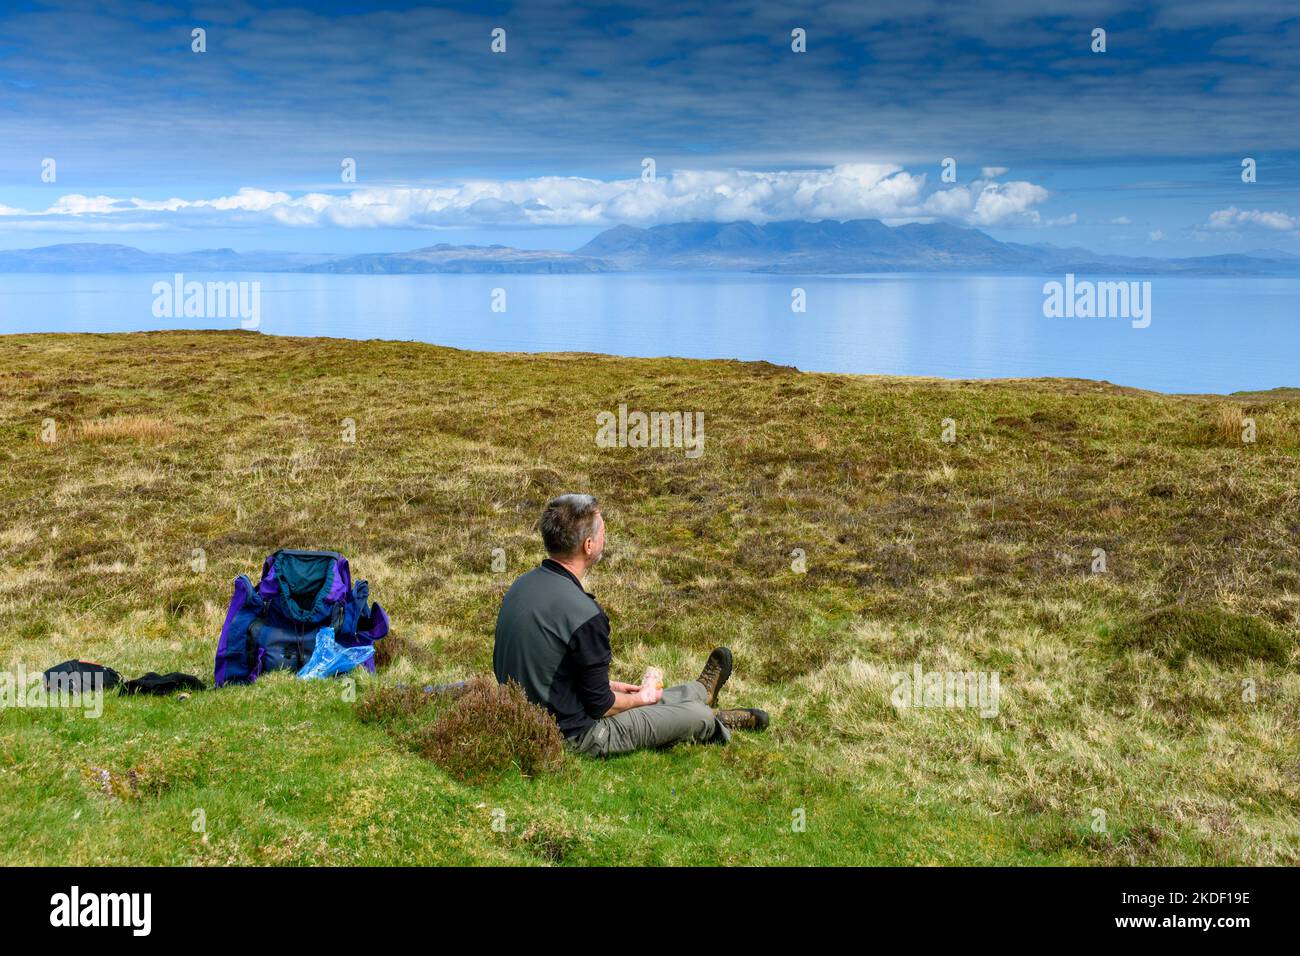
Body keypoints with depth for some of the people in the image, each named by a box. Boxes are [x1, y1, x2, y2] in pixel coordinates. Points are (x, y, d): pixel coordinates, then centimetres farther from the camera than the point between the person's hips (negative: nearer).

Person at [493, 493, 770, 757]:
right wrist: (639, 699, 2)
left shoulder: (522, 585, -2)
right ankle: (716, 724, 43)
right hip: (573, 738, -8)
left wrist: (607, 685, 15)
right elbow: (600, 706, -20)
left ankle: (701, 692, 57)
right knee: (697, 715, 11)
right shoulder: (584, 614, -30)